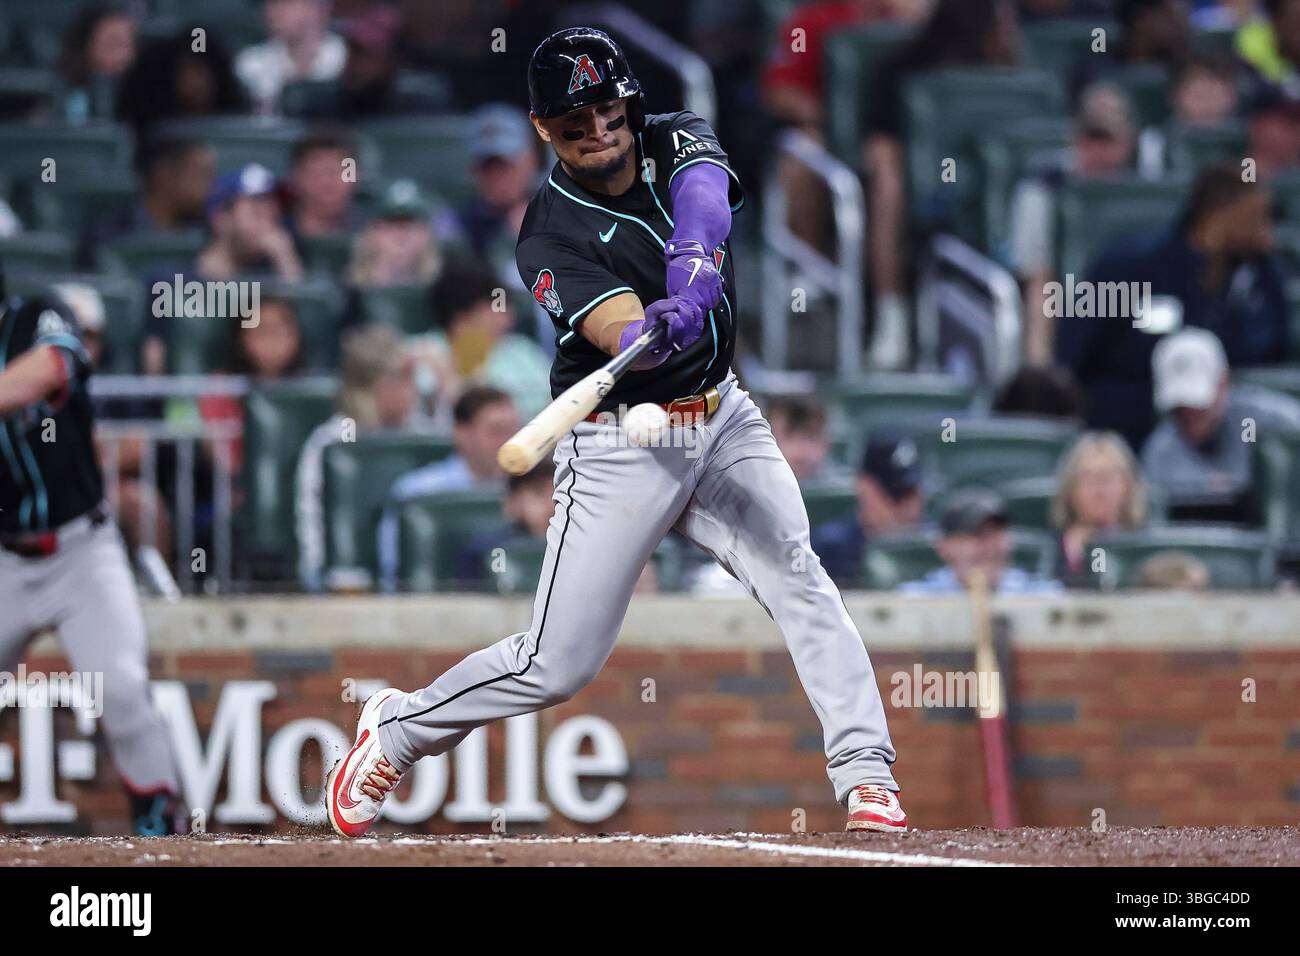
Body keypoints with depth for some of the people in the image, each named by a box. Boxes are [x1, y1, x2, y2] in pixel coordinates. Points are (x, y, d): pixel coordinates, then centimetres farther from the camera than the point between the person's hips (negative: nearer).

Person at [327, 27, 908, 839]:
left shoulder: (678, 141, 0)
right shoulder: (552, 238, -13)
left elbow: (705, 197, -24)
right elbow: (622, 335, -29)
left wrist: (692, 272, -45)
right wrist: (657, 331, -53)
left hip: (722, 421, 4)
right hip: (619, 452, -4)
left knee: (800, 580, -18)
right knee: (559, 665, -2)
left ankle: (867, 779, -18)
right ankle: (399, 729, 21)